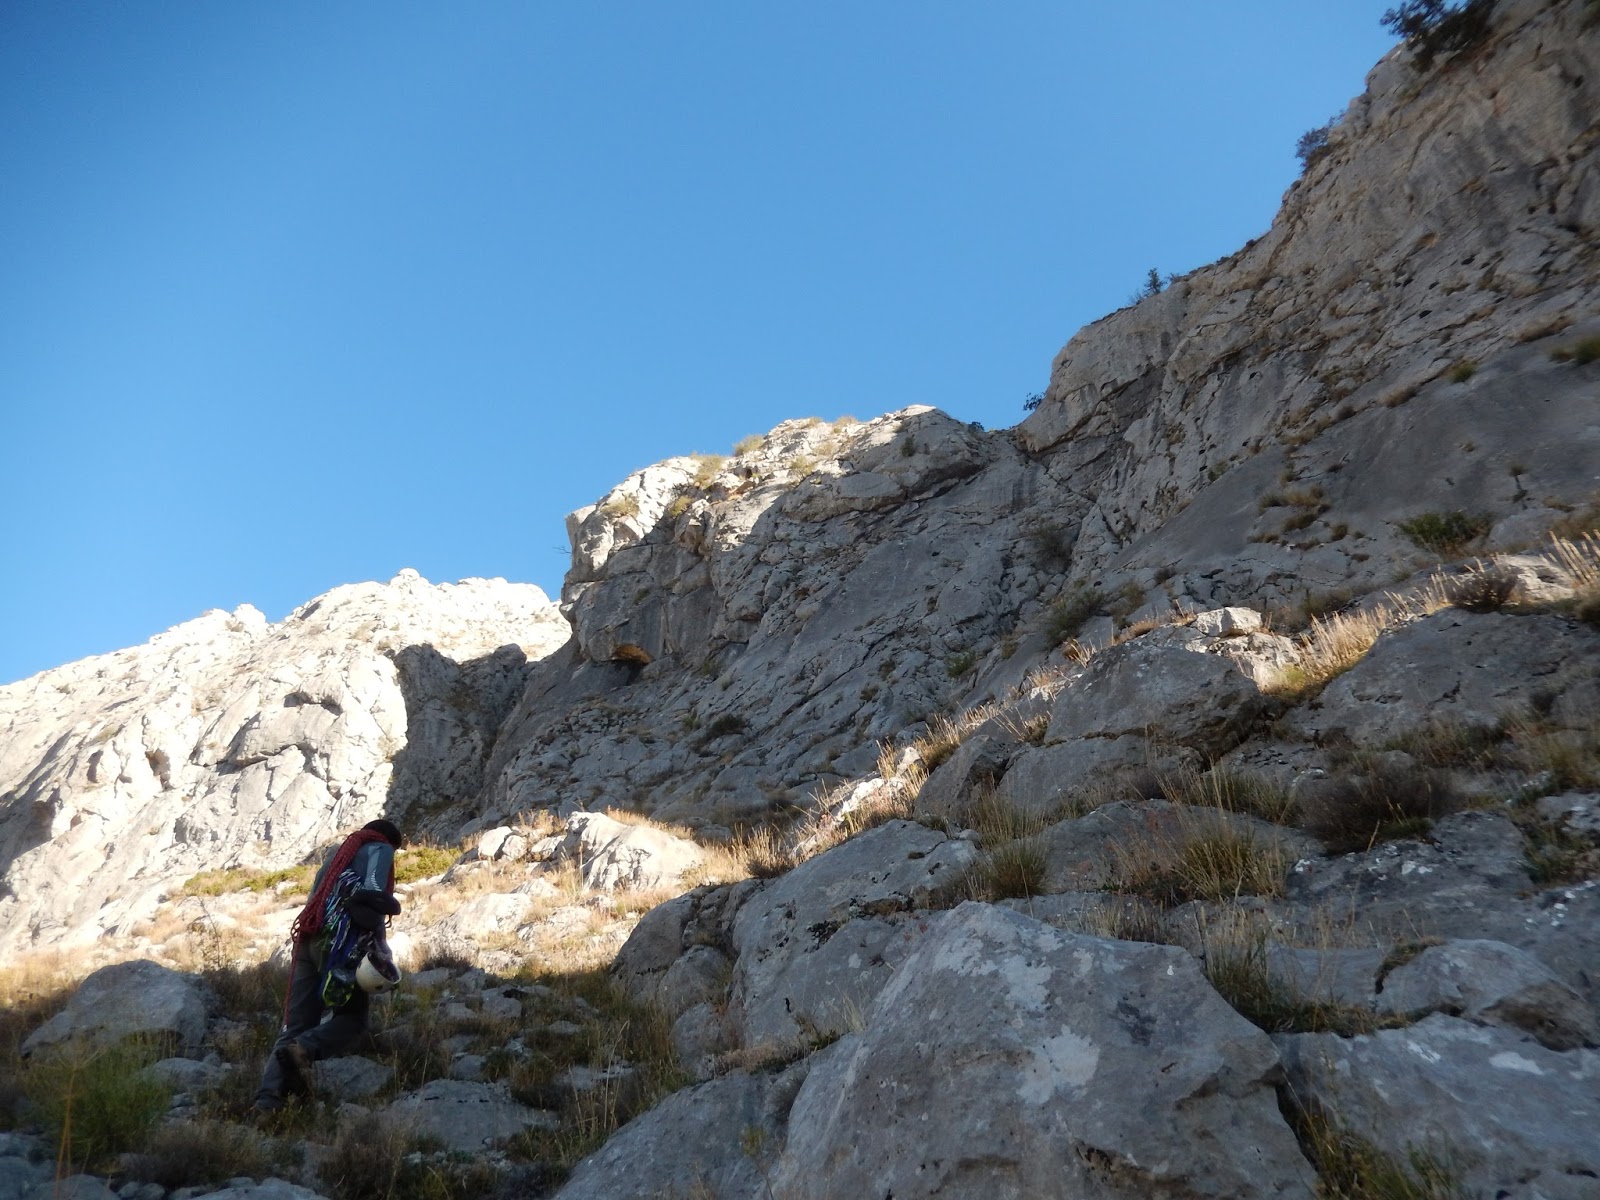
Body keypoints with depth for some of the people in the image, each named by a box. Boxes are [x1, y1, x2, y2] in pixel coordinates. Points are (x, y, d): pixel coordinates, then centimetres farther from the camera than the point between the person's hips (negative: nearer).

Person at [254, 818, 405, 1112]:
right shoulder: (380, 849, 9)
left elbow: (316, 897, 23)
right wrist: (379, 949, -13)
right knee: (352, 1017, 3)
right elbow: (371, 898, -9)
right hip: (341, 941, -7)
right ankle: (304, 1049, -23)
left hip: (309, 938, 7)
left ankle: (268, 1096, -10)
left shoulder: (339, 853, 31)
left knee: (296, 1024, 6)